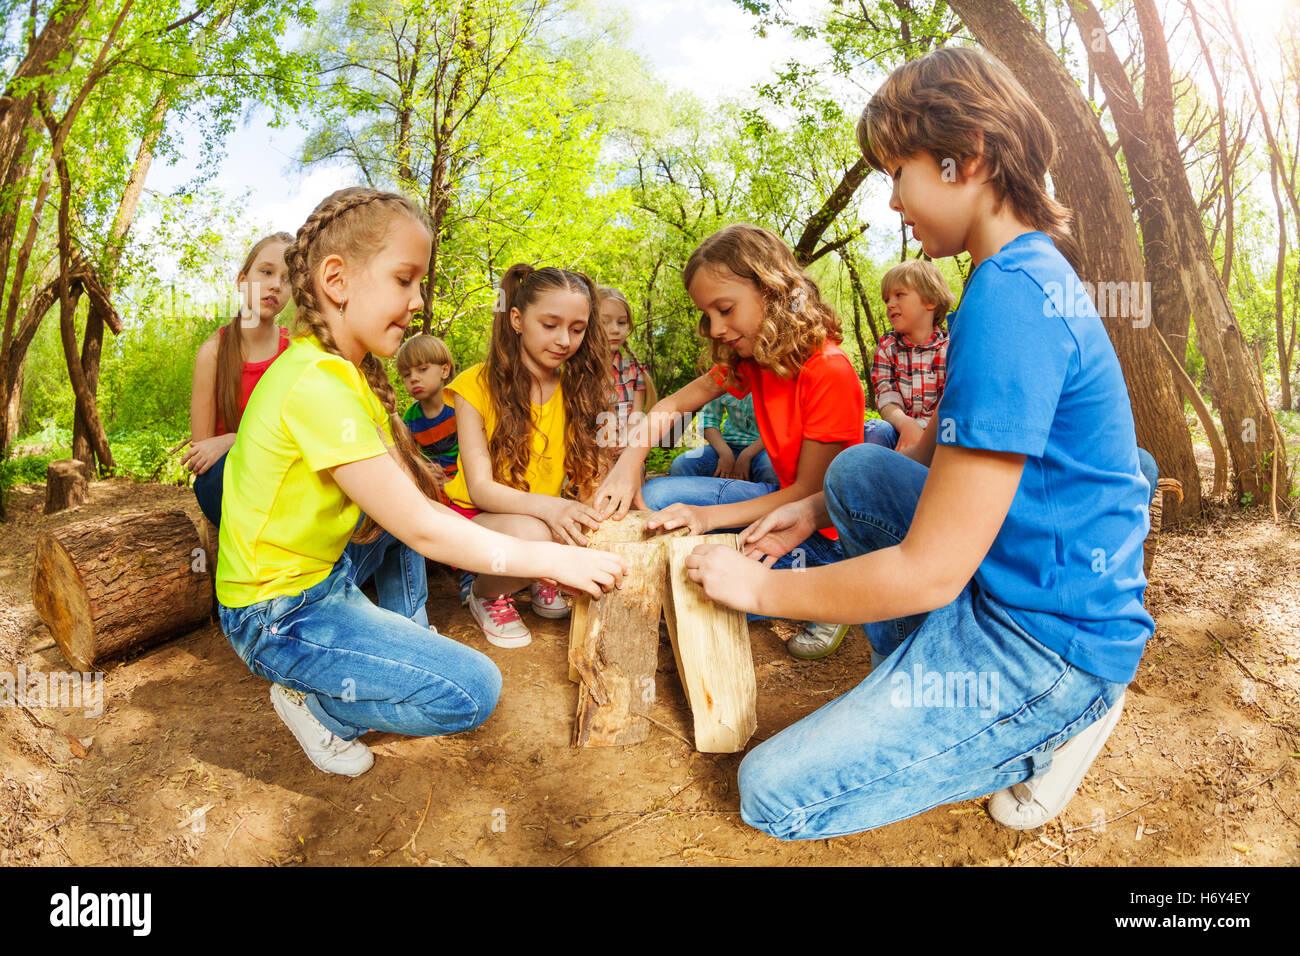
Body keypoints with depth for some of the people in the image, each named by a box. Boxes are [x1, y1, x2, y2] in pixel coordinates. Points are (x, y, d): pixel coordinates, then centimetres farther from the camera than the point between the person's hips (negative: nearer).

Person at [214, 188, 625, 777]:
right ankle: (315, 704, 4)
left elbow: (407, 501, 6)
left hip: (323, 569, 9)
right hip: (278, 615, -9)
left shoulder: (344, 370, 3)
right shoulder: (317, 384, -27)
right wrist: (550, 559, -20)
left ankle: (409, 631, 20)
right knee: (472, 691, -14)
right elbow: (421, 530, -26)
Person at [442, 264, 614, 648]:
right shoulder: (477, 385, -12)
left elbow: (586, 477, -4)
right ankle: (484, 592, -2)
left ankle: (543, 580, 8)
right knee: (532, 534, -36)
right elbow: (480, 487, -18)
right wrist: (547, 506, -38)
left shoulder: (577, 388, 2)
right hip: (477, 517, -5)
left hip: (551, 516, 5)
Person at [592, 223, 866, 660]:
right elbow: (673, 405, -1)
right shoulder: (751, 357, 0)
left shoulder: (829, 371, -24)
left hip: (825, 528, -8)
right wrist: (627, 466, -19)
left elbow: (811, 493, -23)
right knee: (657, 496, -4)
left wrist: (710, 516, -31)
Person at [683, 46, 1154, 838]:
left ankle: (1050, 731, 3)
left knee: (773, 794, -9)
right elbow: (947, 457, 17)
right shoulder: (1033, 271, 8)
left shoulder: (1009, 295, -25)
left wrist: (758, 586, -11)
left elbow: (929, 572, -24)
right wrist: (818, 509, 11)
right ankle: (918, 686, 12)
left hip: (1051, 639, -9)